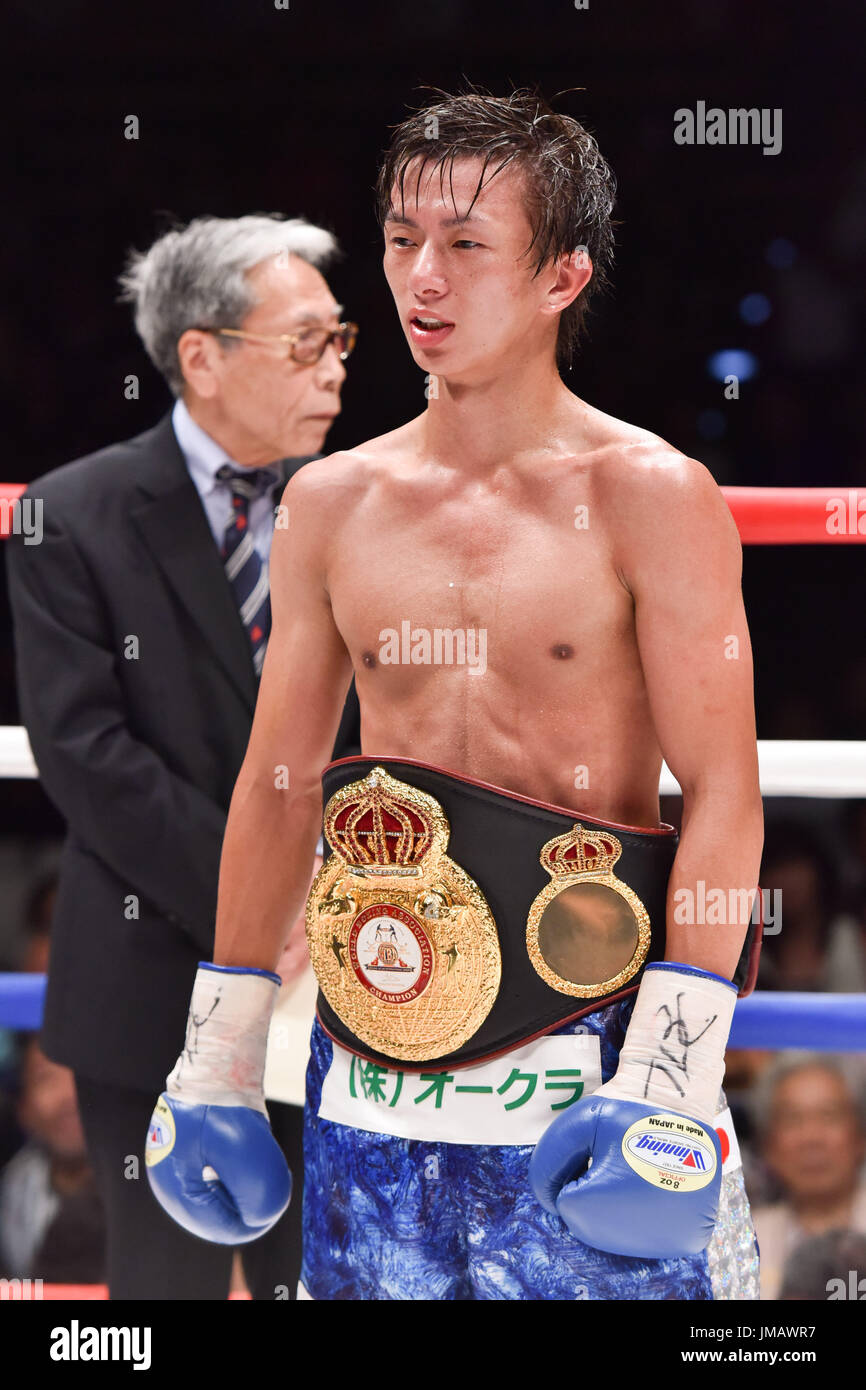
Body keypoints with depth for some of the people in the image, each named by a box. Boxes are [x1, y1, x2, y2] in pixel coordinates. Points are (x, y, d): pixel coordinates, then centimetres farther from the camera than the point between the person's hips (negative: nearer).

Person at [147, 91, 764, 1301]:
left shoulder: (647, 497, -5)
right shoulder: (332, 504, 8)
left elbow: (723, 798, -8)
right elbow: (278, 789, 14)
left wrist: (673, 1073, -16)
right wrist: (218, 1055, 12)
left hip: (584, 1066, -4)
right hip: (376, 1087, 4)